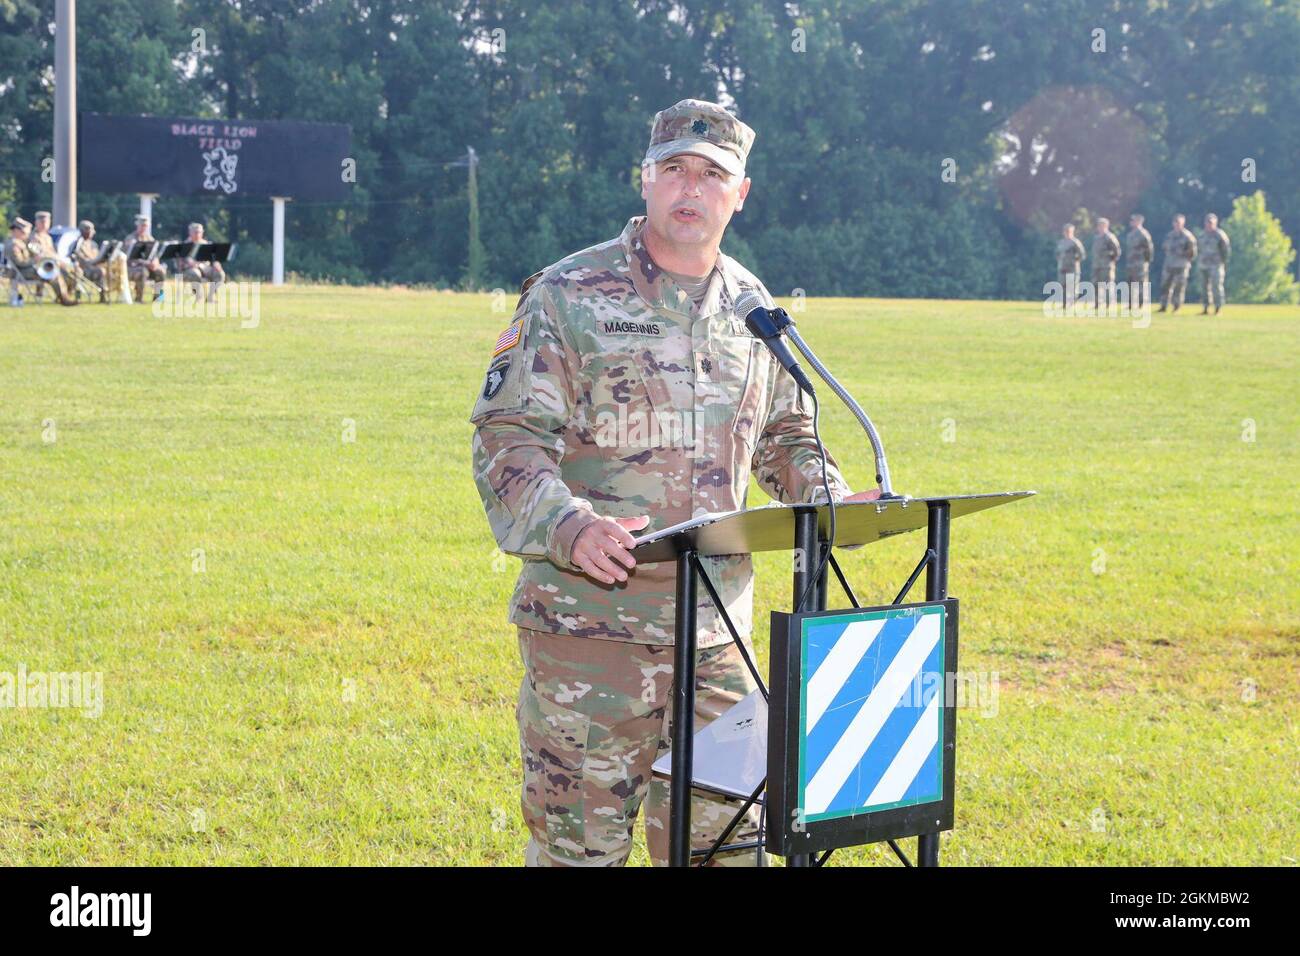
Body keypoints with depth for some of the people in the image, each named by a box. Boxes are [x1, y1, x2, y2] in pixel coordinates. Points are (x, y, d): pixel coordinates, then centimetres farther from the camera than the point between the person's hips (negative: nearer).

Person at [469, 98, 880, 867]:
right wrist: (569, 525, -27)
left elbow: (787, 437, 24)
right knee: (581, 839, 0)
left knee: (722, 834, 8)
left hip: (718, 630, 5)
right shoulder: (569, 297, -3)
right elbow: (508, 436, -9)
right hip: (591, 624, -4)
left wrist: (834, 502, 5)